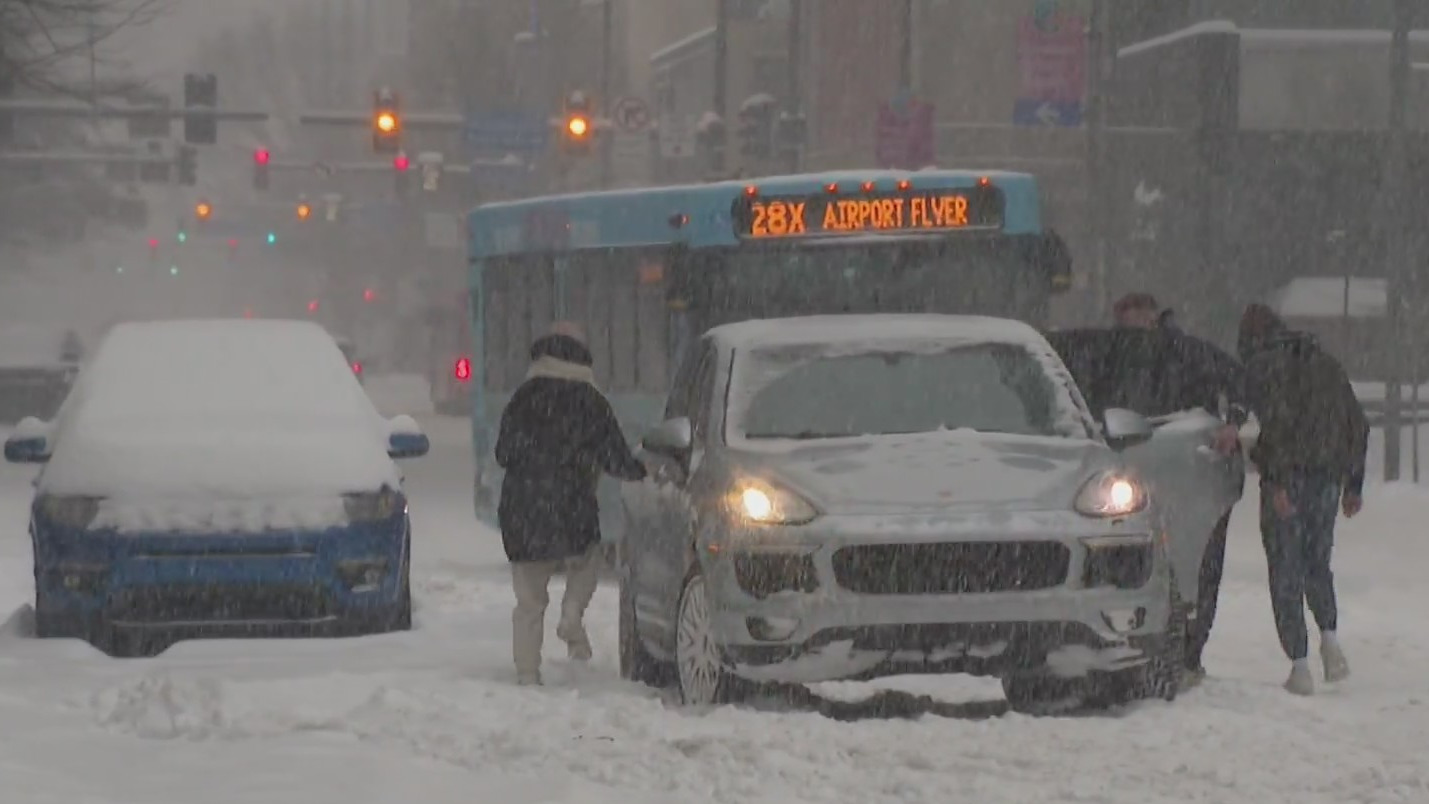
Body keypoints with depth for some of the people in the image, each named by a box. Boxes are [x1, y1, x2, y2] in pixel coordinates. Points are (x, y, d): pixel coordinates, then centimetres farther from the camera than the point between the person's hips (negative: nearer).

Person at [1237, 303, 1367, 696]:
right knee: (1318, 560, 21)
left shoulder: (1261, 366, -3)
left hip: (1288, 476, -5)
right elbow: (1358, 424, 16)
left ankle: (1299, 665, -4)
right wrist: (1354, 484, 19)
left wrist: (1276, 481, -19)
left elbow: (1272, 421, -17)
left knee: (1286, 569, 0)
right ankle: (1330, 638, 2)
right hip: (1329, 475, 5)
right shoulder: (1326, 364, 17)